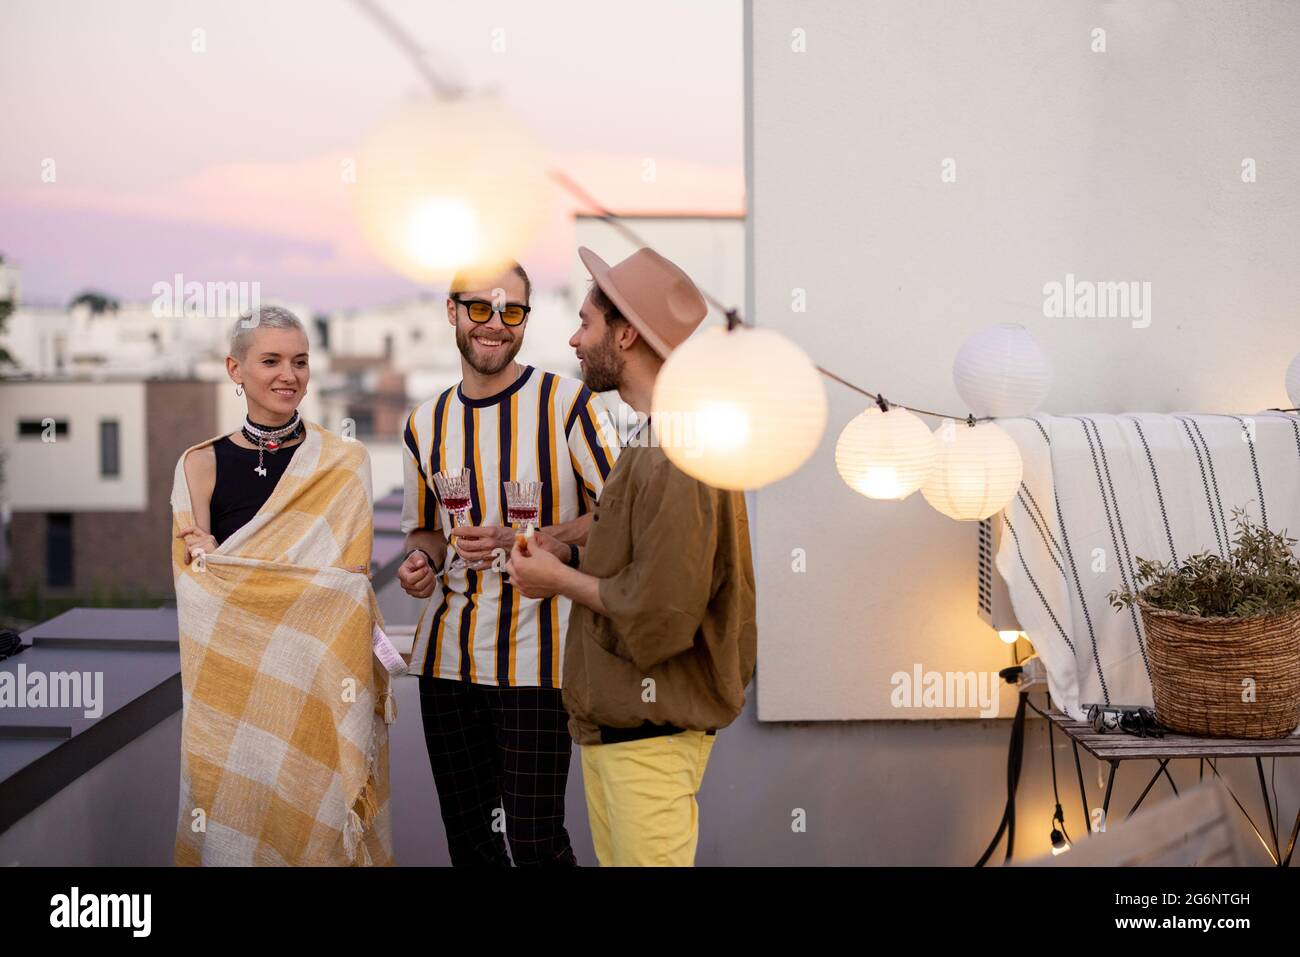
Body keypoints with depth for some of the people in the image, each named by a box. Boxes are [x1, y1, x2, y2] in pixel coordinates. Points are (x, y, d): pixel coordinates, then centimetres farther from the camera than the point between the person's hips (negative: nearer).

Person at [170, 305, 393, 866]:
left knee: (321, 812, 2)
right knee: (239, 807, 3)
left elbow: (351, 576, -3)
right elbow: (193, 579, 0)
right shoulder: (201, 464, 5)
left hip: (322, 675, 0)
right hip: (233, 673, 1)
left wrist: (226, 565, -11)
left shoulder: (344, 463, 2)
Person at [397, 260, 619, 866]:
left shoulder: (567, 403, -4)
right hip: (446, 654, 5)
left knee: (535, 839, -6)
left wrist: (524, 543, -18)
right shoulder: (426, 424, 11)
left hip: (534, 655, -5)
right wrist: (420, 562, 1)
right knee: (465, 832, 13)